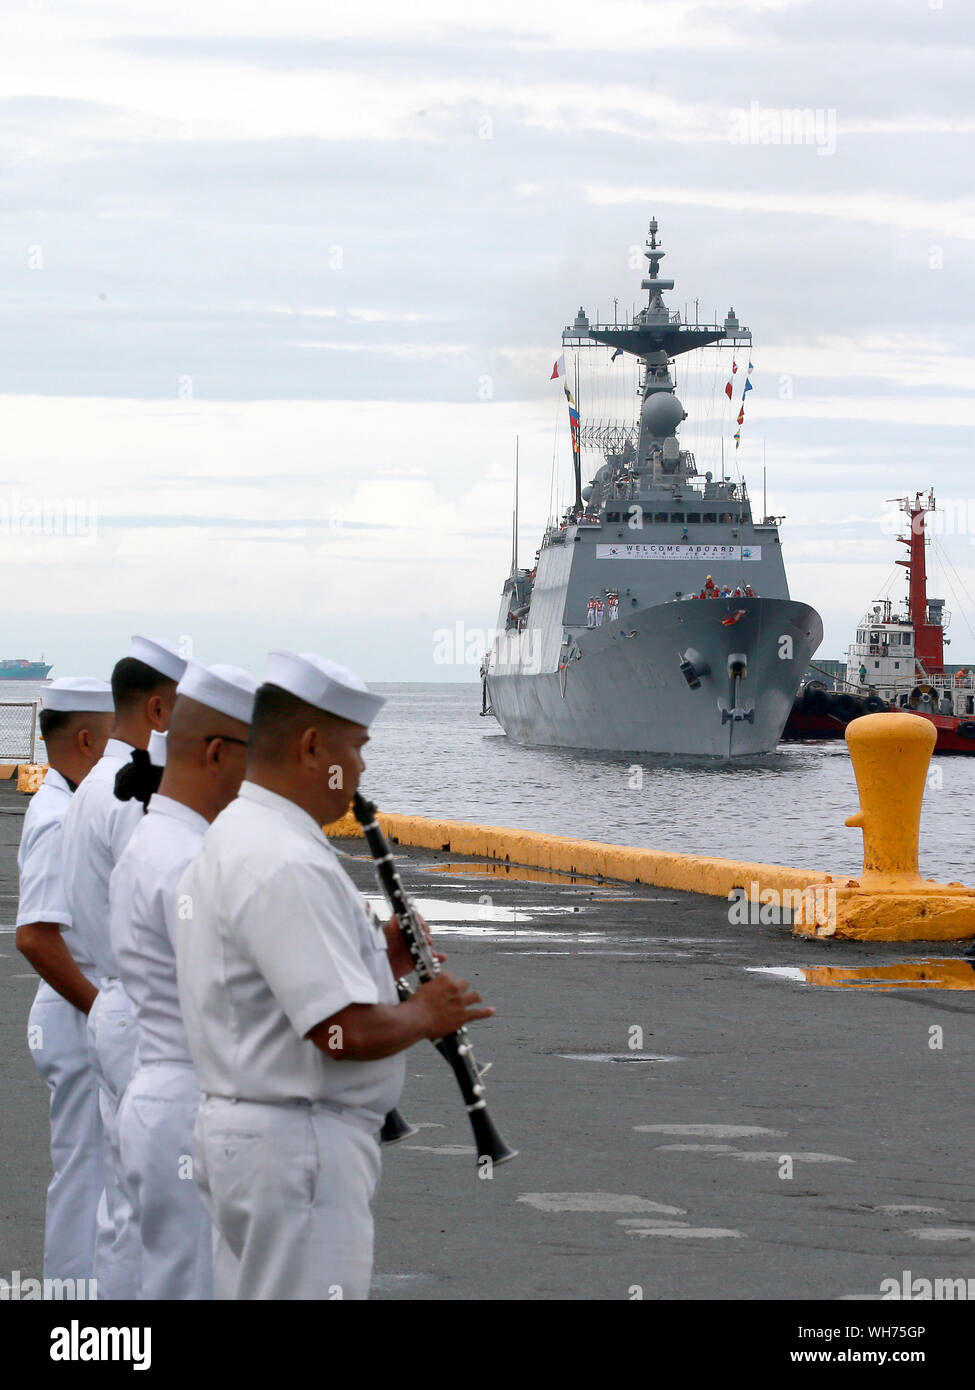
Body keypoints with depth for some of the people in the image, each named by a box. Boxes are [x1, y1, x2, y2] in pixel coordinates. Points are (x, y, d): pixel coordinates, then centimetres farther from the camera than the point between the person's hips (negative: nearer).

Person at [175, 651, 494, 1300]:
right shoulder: (287, 865, -21)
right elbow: (348, 1032, -26)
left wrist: (379, 960, 11)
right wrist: (426, 1013, -7)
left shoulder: (232, 838, 14)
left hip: (238, 1124, 11)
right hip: (300, 1143, -11)